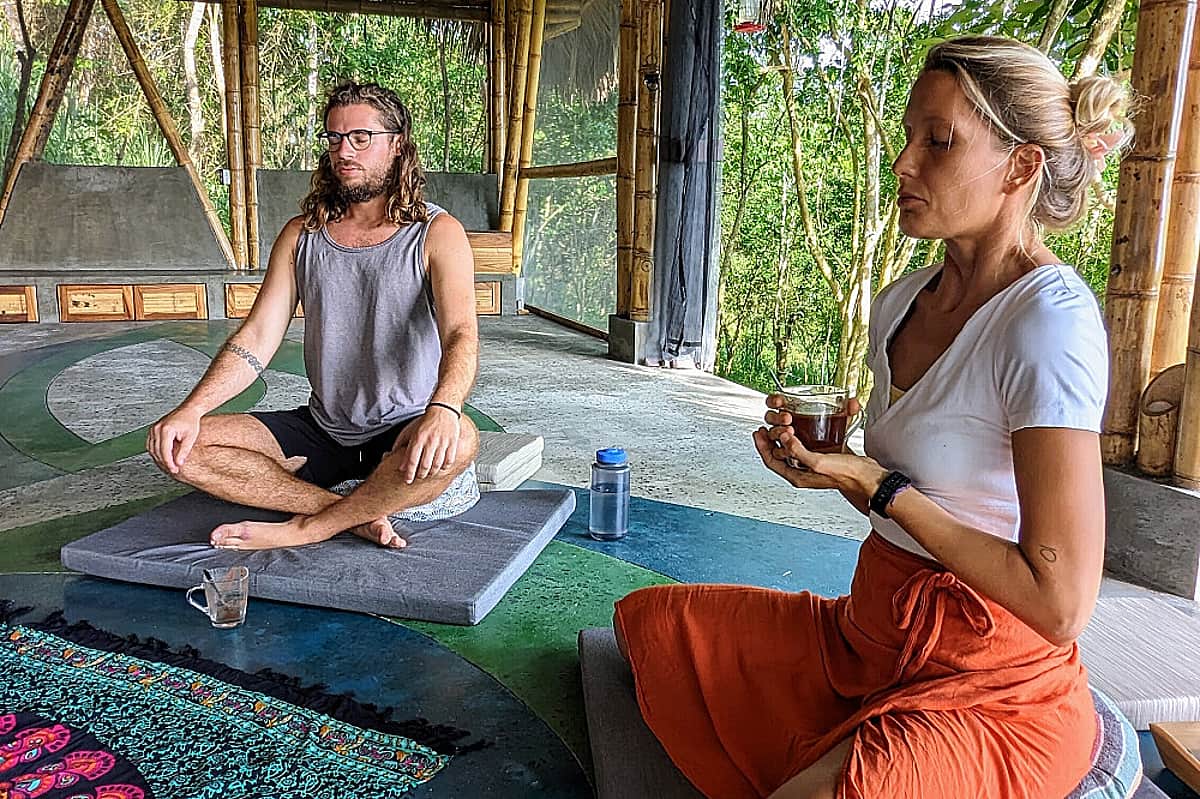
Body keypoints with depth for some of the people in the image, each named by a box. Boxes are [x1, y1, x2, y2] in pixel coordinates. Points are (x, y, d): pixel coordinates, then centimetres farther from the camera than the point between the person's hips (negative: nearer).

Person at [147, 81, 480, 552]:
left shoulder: (438, 233, -6)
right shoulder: (302, 234, 7)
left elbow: (461, 335, -22)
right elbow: (257, 338, 1)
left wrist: (442, 409, -44)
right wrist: (191, 410, -17)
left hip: (405, 434, -4)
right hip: (322, 430, 4)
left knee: (458, 442, -39)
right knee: (178, 447, -13)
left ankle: (308, 528, -19)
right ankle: (358, 515, -20)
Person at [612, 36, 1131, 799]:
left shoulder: (1052, 317, -21)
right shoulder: (904, 300, 3)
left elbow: (1060, 604, -23)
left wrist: (878, 486, -20)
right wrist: (821, 450, -5)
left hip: (993, 689, -8)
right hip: (873, 637, 8)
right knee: (649, 618, 9)